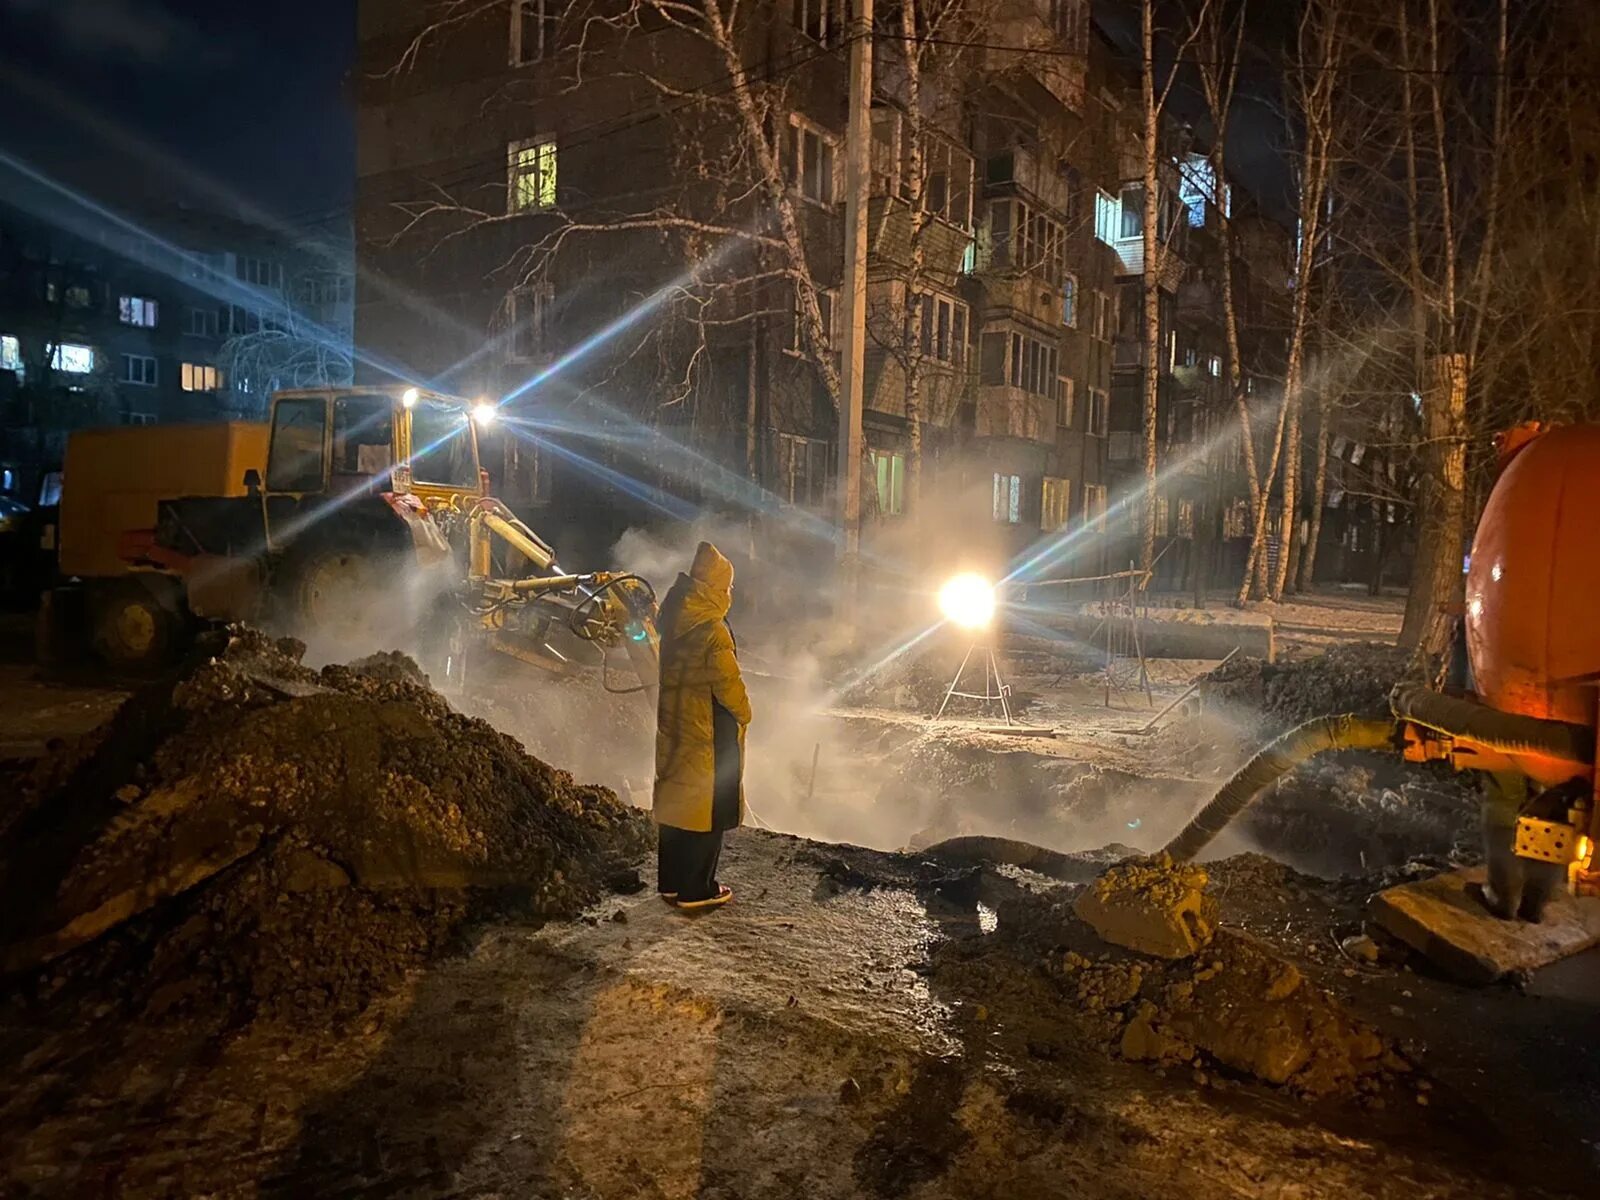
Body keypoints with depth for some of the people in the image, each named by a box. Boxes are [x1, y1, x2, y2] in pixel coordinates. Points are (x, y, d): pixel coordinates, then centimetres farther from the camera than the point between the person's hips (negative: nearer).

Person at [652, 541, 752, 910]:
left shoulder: (674, 622, 5)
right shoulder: (713, 632, -21)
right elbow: (728, 684, -19)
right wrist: (743, 713, 0)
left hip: (672, 729, 8)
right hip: (707, 735, -8)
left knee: (675, 801, 16)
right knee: (707, 808, 2)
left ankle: (670, 882, 26)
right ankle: (696, 891, 9)